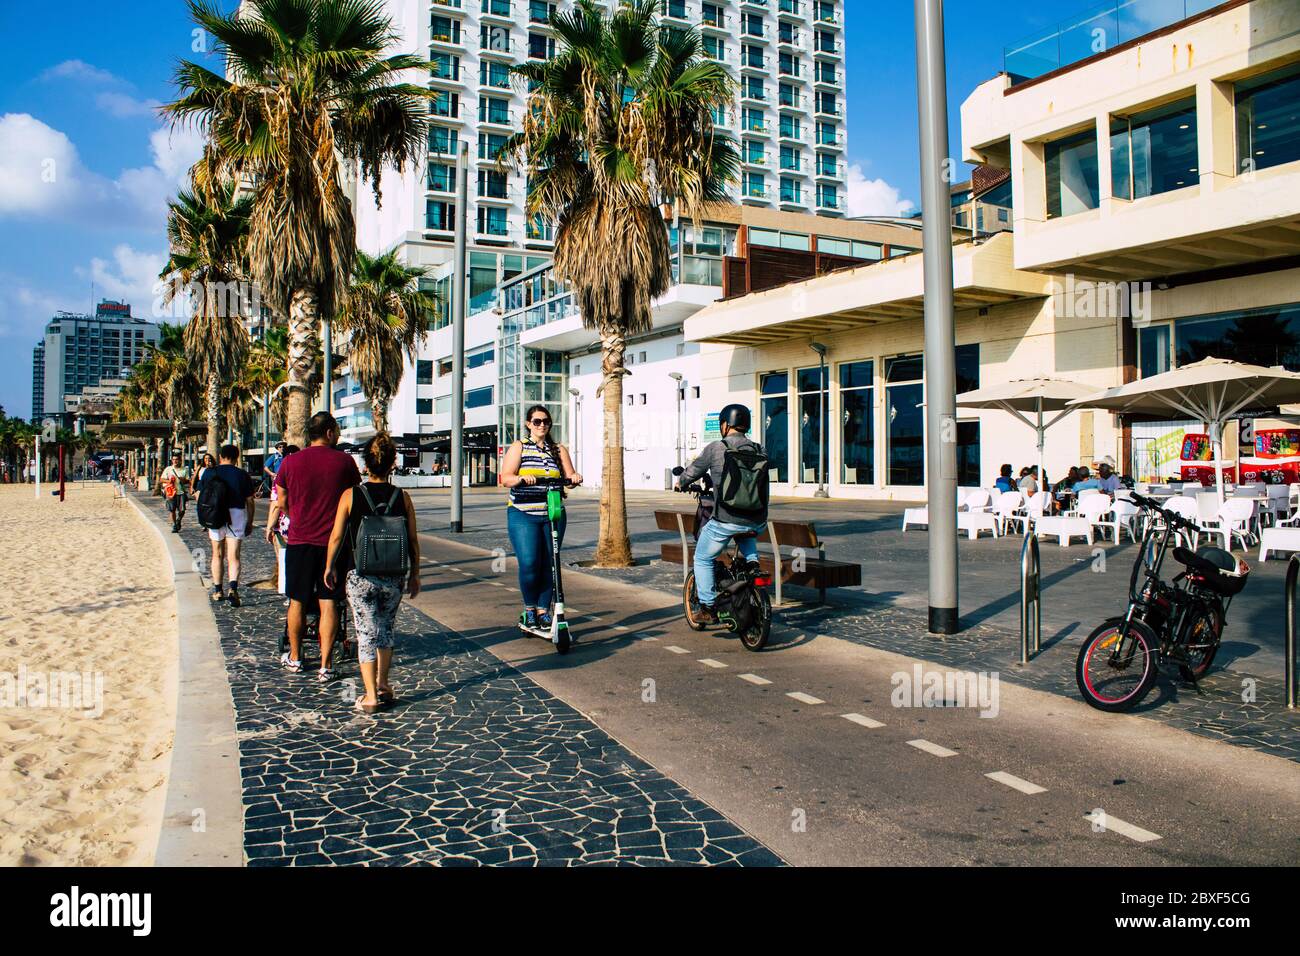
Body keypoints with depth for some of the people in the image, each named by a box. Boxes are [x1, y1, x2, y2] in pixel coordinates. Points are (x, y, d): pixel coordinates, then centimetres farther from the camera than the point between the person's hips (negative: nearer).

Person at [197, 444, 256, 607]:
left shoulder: (209, 472, 5)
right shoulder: (242, 475, 0)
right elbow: (250, 501, 0)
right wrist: (250, 522, 10)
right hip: (236, 515, -2)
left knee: (217, 554, 18)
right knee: (233, 557, -1)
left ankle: (217, 590, 24)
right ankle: (233, 587, -23)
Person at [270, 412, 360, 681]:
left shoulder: (290, 462, -1)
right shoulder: (344, 461, -5)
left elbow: (281, 502, 8)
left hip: (300, 540, 1)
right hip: (334, 541, -1)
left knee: (297, 602, 14)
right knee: (328, 603, 3)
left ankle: (295, 657, 28)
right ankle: (325, 666, 4)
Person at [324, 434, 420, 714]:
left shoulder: (351, 495, -6)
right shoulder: (402, 497, -3)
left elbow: (336, 536, -2)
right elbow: (413, 541, 0)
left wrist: (330, 567, 13)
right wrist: (414, 574, 12)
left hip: (359, 576, -2)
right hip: (393, 577, 2)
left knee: (366, 634, 5)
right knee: (386, 629, 20)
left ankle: (370, 696, 4)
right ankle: (382, 685, 29)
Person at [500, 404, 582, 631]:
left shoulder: (558, 449, 15)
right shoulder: (518, 447, 6)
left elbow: (569, 475, 4)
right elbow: (506, 477, -6)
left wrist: (575, 477, -19)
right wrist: (522, 478, -27)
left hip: (553, 515, 3)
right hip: (523, 514, -3)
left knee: (548, 564, 1)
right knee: (529, 563, -14)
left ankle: (543, 610, 14)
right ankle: (529, 609, 5)